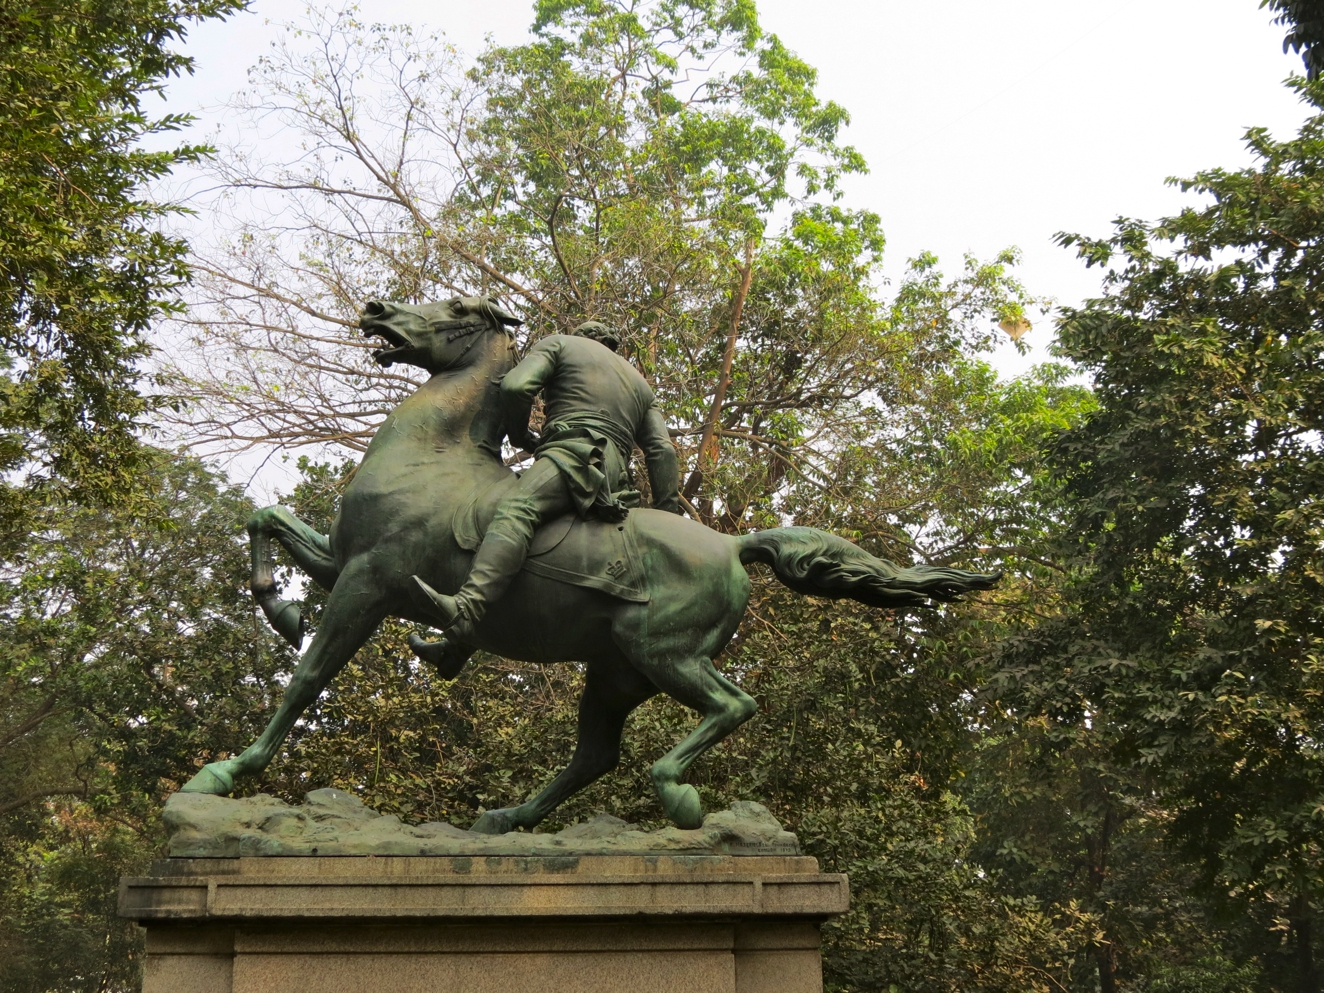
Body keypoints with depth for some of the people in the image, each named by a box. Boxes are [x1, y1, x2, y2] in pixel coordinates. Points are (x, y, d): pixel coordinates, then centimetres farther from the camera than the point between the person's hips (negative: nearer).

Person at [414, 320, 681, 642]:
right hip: (613, 480, 9)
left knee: (515, 511, -30)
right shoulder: (639, 384, 39)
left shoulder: (559, 344, 23)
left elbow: (516, 386, 3)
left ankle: (466, 609, -58)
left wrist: (521, 437, 20)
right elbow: (662, 451, 26)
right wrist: (668, 518, 24)